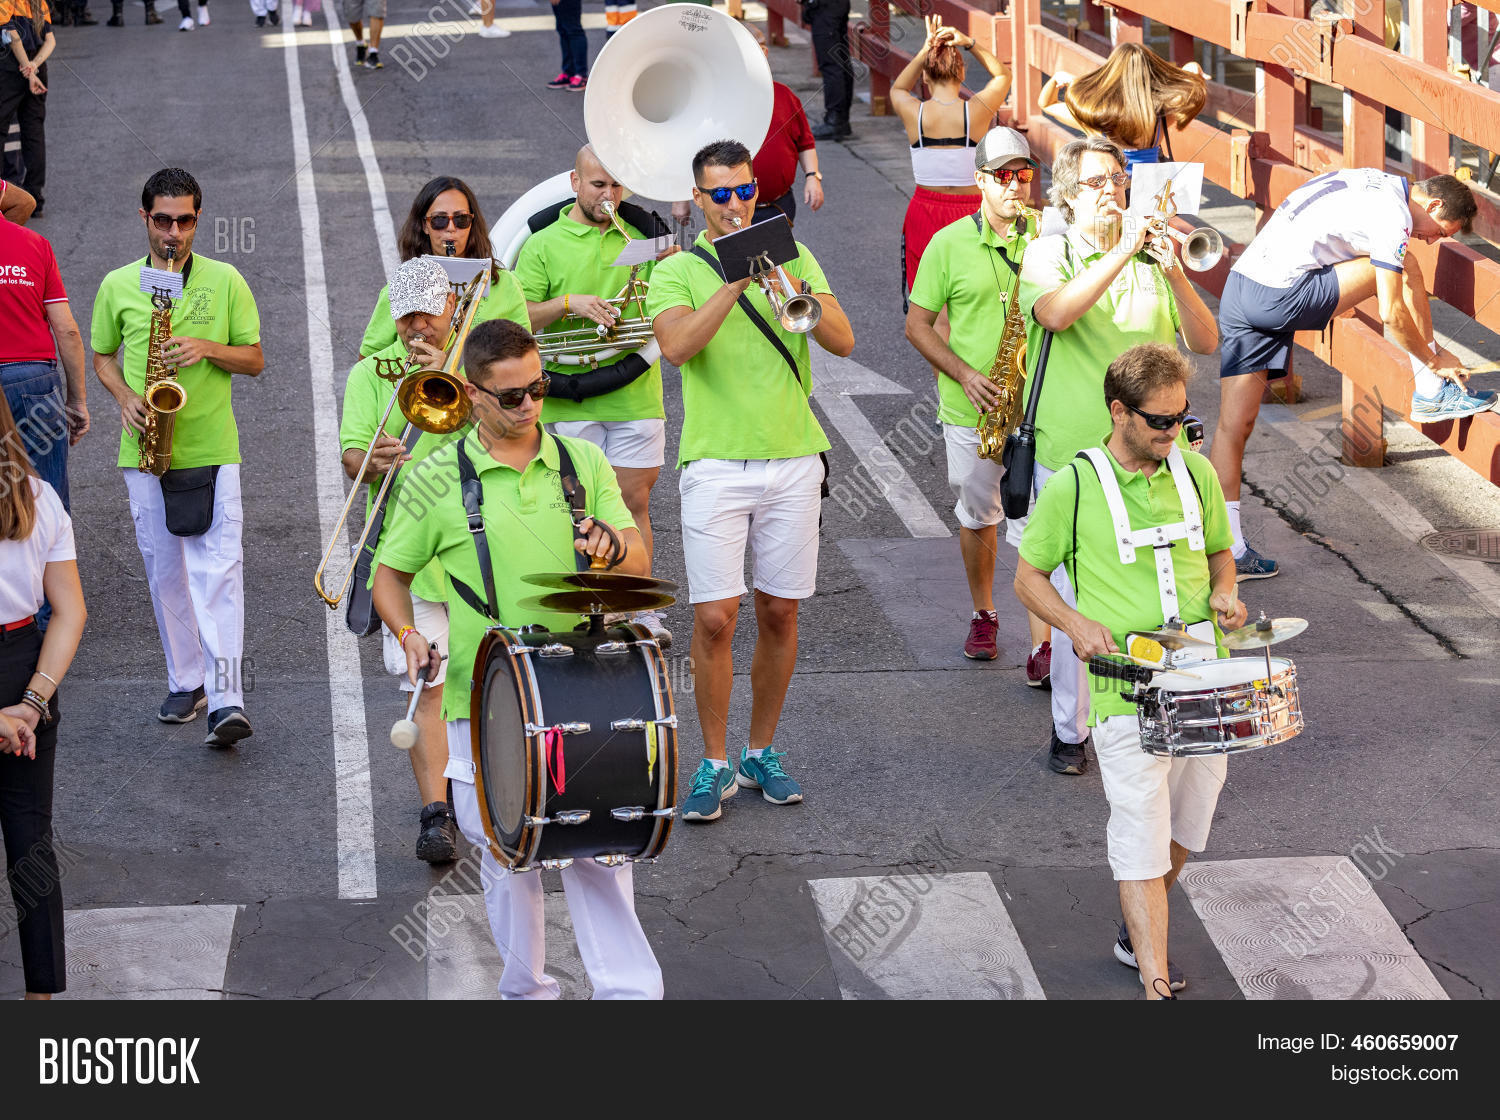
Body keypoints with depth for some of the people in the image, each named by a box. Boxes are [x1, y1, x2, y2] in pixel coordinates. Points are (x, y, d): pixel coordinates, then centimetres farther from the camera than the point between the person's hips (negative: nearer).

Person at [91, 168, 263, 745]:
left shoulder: (225, 281, 3)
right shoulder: (117, 286, 6)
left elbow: (254, 359, 6)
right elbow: (102, 357, 16)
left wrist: (207, 348, -13)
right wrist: (126, 399, -4)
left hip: (213, 449, -2)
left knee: (219, 570, -12)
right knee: (165, 571, 9)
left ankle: (225, 701, -17)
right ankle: (185, 683, 23)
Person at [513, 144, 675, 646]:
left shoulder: (641, 237, 9)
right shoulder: (544, 245, 1)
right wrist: (571, 303, -20)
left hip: (635, 394, 2)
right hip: (571, 399, -2)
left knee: (634, 502, 6)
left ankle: (641, 611, 14)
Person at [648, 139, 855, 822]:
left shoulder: (792, 255, 9)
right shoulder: (677, 271, 2)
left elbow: (842, 342, -2)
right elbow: (677, 346, -18)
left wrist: (794, 284, -17)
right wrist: (736, 280, -23)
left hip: (792, 459, 3)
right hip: (715, 464, -2)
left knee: (778, 612, 8)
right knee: (715, 619, -7)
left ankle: (762, 752, 22)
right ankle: (715, 764, 6)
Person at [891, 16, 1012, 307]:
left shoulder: (915, 113, -9)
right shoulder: (977, 110, -11)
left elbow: (897, 89, 17)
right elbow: (1003, 74, 11)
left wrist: (925, 50, 5)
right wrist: (969, 44, 2)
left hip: (925, 210, 1)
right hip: (970, 210, -1)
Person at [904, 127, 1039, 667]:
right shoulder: (949, 244, 0)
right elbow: (918, 325, 3)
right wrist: (963, 373, -10)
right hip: (971, 409, 1)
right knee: (977, 516, 14)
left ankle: (1046, 639, -3)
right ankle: (983, 615, 35)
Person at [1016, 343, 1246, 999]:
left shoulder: (1195, 473, 7)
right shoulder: (1074, 485, -5)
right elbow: (1028, 577, 4)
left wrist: (1222, 594, 1)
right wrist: (1076, 623, -13)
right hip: (1127, 690, -5)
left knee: (1187, 829, 15)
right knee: (1142, 836, -10)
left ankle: (1138, 933, 38)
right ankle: (1155, 982, -10)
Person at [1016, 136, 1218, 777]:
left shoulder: (1151, 256, 8)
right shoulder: (1049, 253, 1)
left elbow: (1206, 342, -1)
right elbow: (1056, 314, -22)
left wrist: (1174, 274, -16)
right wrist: (1121, 253, -24)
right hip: (1071, 453, -2)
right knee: (1075, 599, 2)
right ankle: (1070, 730, 17)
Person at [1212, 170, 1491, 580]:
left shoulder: (1372, 182, 21)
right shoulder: (1395, 214, -7)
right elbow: (1391, 316, -7)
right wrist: (1434, 360, 9)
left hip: (1238, 285, 9)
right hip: (1280, 297, -9)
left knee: (1234, 424, 5)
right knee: (1409, 272, 2)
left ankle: (1228, 550, 4)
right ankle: (1433, 393, 14)